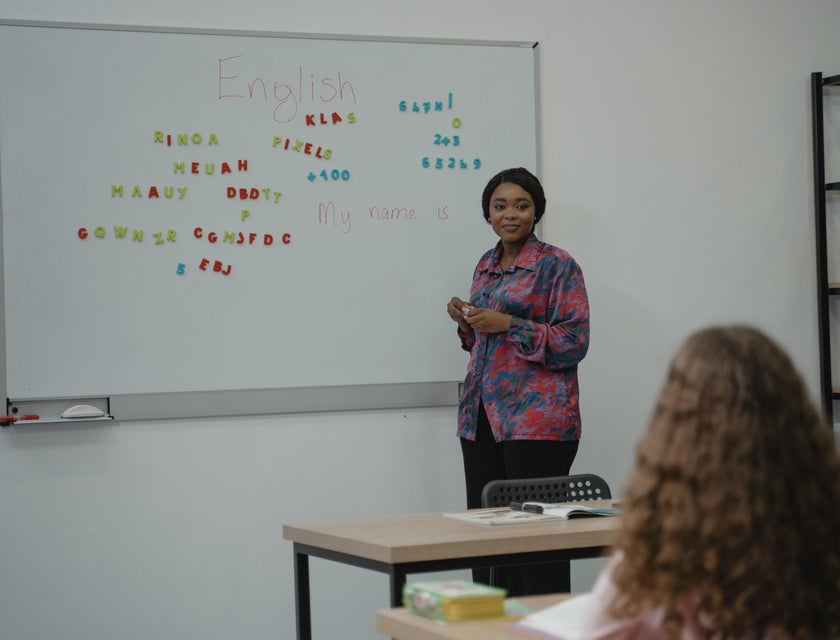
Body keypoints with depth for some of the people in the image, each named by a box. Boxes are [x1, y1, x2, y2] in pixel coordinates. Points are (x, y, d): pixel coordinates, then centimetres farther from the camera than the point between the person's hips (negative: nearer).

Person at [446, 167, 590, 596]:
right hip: (483, 416, 7)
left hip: (537, 419, -7)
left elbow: (574, 343, -12)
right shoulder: (485, 266, 17)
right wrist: (467, 324, 5)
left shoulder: (557, 266, -4)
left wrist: (508, 325, -18)